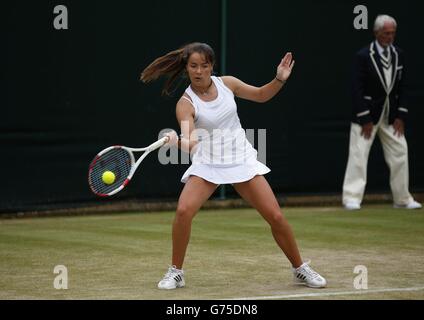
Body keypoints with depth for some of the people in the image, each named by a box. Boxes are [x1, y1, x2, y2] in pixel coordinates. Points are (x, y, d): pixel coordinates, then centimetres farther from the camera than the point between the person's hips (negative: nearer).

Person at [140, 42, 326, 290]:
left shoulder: (227, 83, -3)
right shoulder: (186, 104, -12)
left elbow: (261, 95, 14)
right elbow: (190, 143, -25)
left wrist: (280, 80, -3)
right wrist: (178, 142, -47)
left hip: (241, 160, 2)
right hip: (207, 164, -2)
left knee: (276, 216, -4)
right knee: (183, 211, -25)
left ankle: (300, 269, 16)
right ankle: (176, 273, -7)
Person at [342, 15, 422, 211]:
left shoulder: (398, 55, 5)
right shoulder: (363, 56, -10)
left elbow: (402, 87, 8)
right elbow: (357, 89, -12)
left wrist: (401, 116, 0)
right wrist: (365, 119, -15)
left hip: (391, 115, 5)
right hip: (367, 113, -5)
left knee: (400, 154, 5)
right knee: (359, 154, -9)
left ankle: (402, 199, 14)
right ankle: (352, 198, -6)